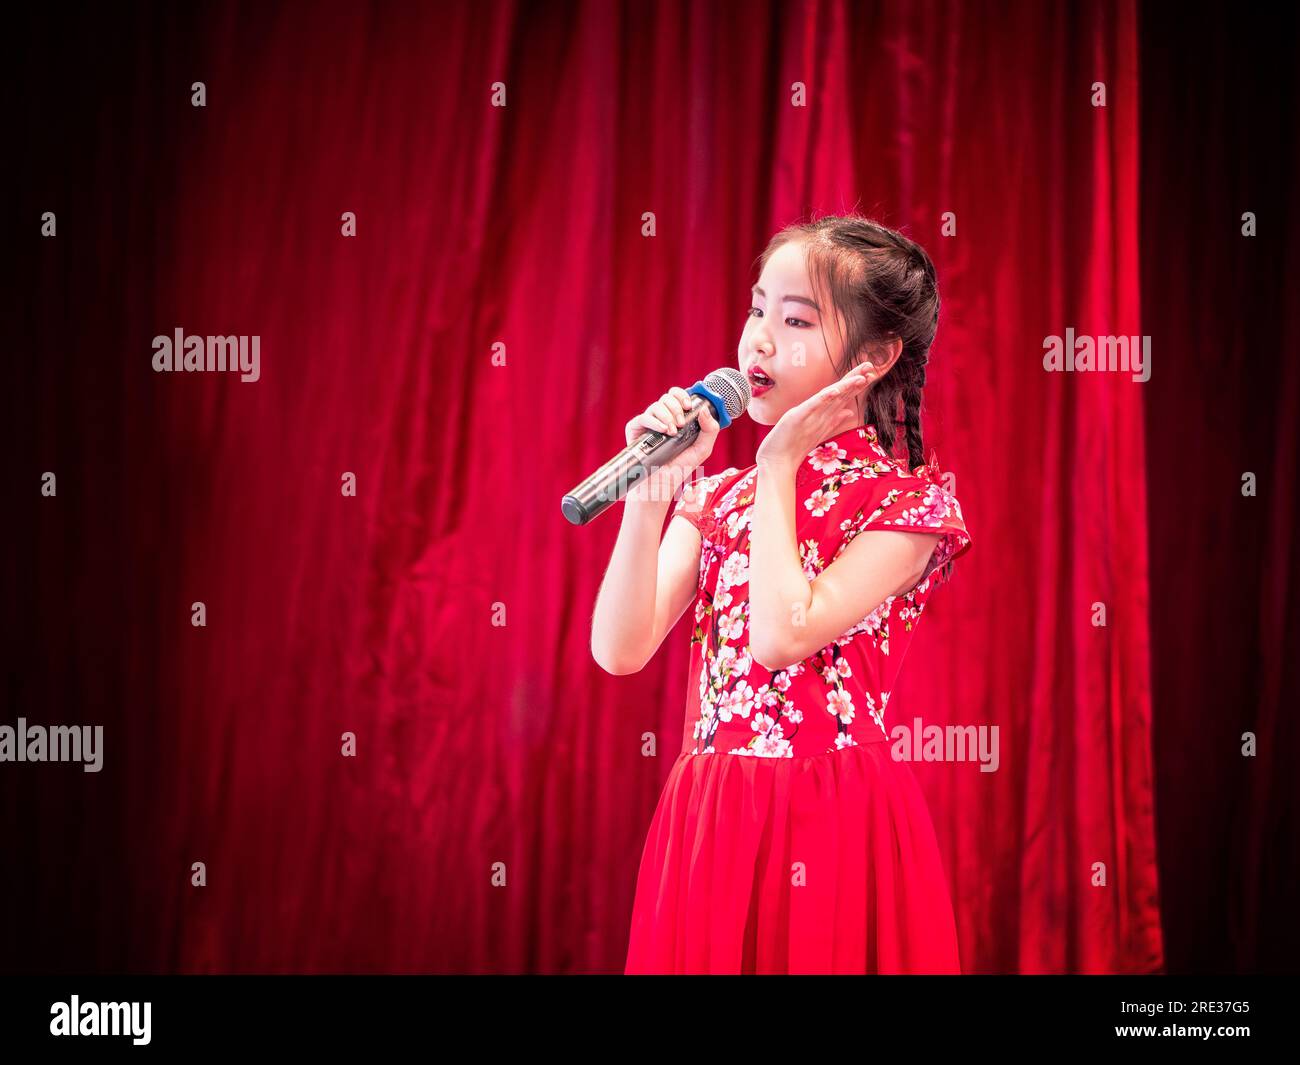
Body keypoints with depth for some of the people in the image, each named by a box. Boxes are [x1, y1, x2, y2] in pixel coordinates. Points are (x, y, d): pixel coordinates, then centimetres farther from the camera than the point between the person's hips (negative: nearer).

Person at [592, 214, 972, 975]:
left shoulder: (910, 503, -5)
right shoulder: (714, 497, 10)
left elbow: (782, 635, -19)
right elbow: (621, 650, -1)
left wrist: (778, 469, -10)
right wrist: (652, 491, -8)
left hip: (832, 827, -5)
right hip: (709, 824, 5)